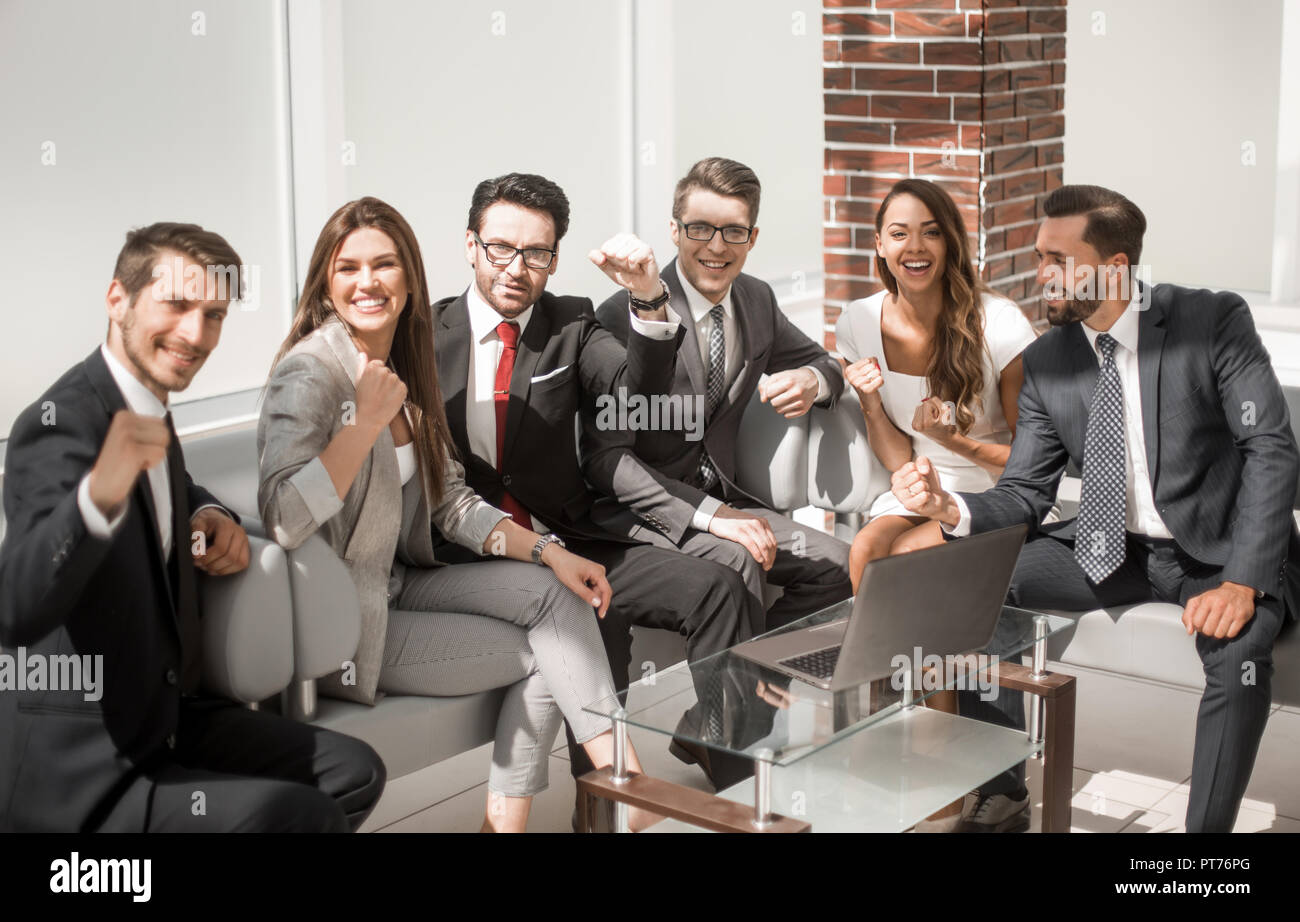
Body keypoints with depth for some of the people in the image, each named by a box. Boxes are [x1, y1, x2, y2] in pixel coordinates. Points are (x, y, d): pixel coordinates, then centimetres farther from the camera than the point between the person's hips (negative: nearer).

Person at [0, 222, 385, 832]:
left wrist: (208, 514, 5)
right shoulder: (60, 422, -22)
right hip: (78, 777, -10)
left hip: (160, 716, 10)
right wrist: (98, 495, -56)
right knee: (304, 816, -23)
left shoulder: (146, 403, 6)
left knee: (353, 774, 8)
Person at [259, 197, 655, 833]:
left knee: (555, 591, -10)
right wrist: (367, 422, -28)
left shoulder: (403, 368, 8)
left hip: (398, 585, 7)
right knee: (541, 656, -9)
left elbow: (451, 504, 11)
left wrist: (549, 553, 0)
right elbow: (282, 520, -30)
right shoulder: (310, 372, -17)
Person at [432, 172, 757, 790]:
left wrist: (650, 302, -27)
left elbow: (636, 393, -9)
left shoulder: (571, 327, 10)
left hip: (567, 544, 4)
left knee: (716, 587, -16)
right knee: (592, 613, -32)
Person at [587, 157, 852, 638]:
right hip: (639, 509, -6)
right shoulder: (622, 317, -16)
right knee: (734, 560, -33)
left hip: (719, 499, 6)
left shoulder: (758, 300, 5)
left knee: (834, 562, -14)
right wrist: (708, 514, -29)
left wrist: (810, 381, -7)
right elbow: (607, 457, -19)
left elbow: (822, 363, 21)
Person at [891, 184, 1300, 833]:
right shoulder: (1045, 363, 0)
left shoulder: (1212, 322, -13)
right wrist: (950, 508, -22)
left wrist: (1241, 583, -29)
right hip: (1111, 545, 5)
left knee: (1237, 645, -36)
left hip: (1220, 548, -5)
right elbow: (1024, 496, 1)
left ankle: (1208, 826, -17)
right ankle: (1003, 791, 0)